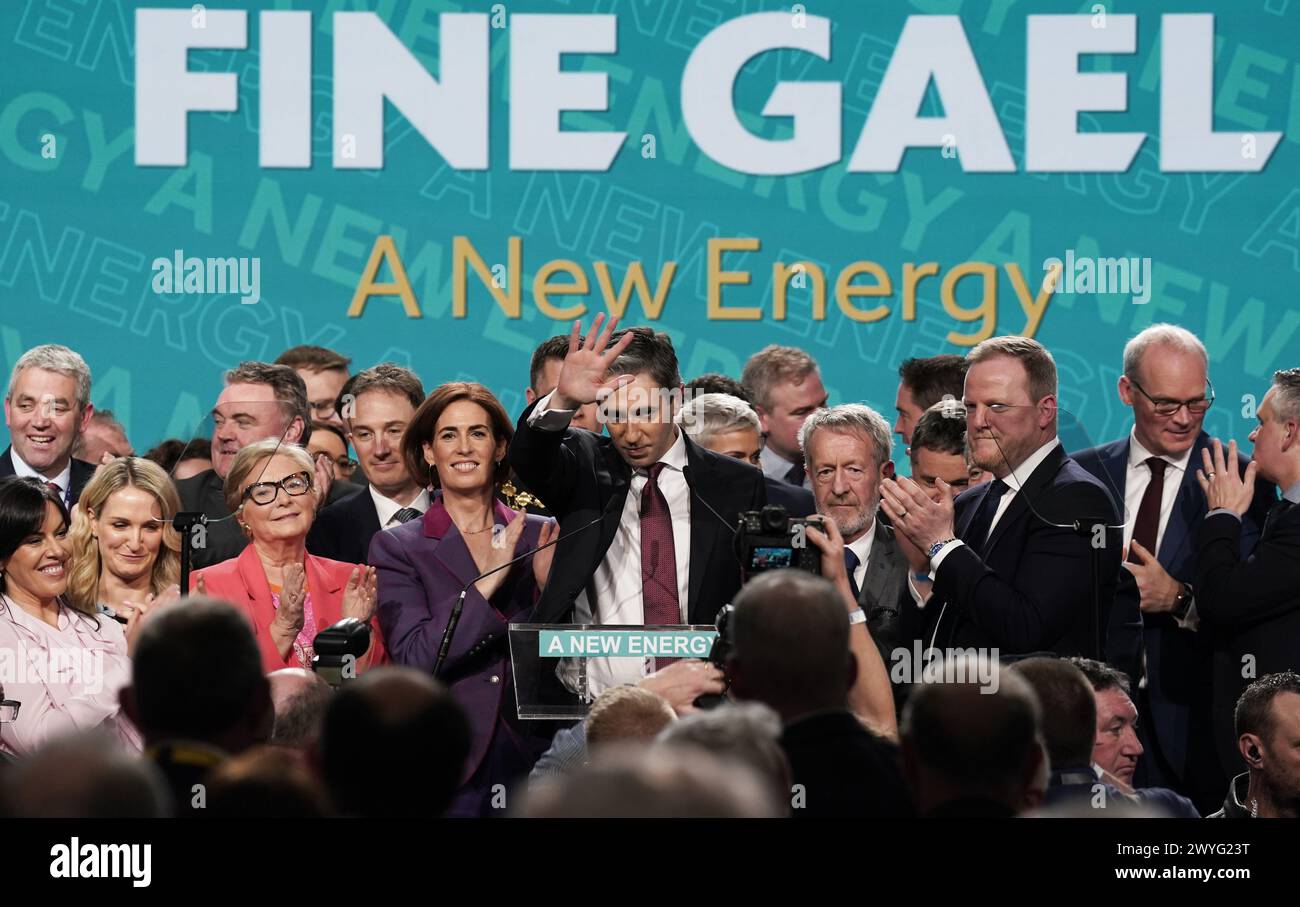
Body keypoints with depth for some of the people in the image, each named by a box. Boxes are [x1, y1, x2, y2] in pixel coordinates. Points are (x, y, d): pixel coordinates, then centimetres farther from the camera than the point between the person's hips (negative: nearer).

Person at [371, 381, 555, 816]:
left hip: (530, 758, 2)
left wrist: (551, 588, -9)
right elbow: (414, 658, -12)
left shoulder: (538, 536, 7)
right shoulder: (396, 547, 2)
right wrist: (486, 583, -17)